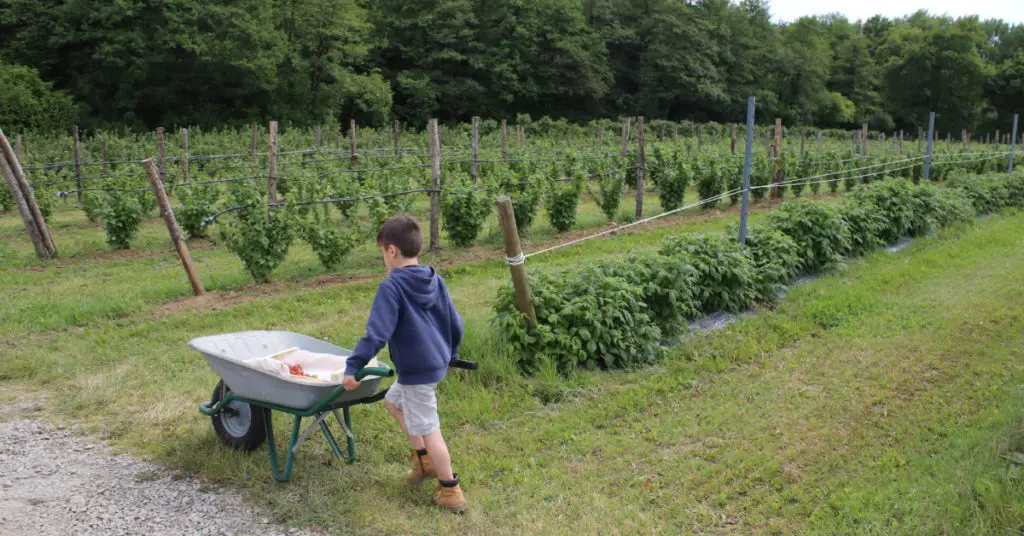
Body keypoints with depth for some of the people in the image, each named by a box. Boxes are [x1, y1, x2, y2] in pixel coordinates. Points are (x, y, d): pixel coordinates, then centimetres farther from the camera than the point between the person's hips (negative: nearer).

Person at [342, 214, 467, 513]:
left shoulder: (391, 287, -17)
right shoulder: (435, 280, 5)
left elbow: (377, 333, -24)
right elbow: (455, 323, 11)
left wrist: (352, 367, -20)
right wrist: (450, 354, 27)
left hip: (416, 370, -9)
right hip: (437, 362, 9)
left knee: (428, 429, 4)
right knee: (393, 400, 27)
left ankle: (451, 492, 15)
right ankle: (423, 460, 32)